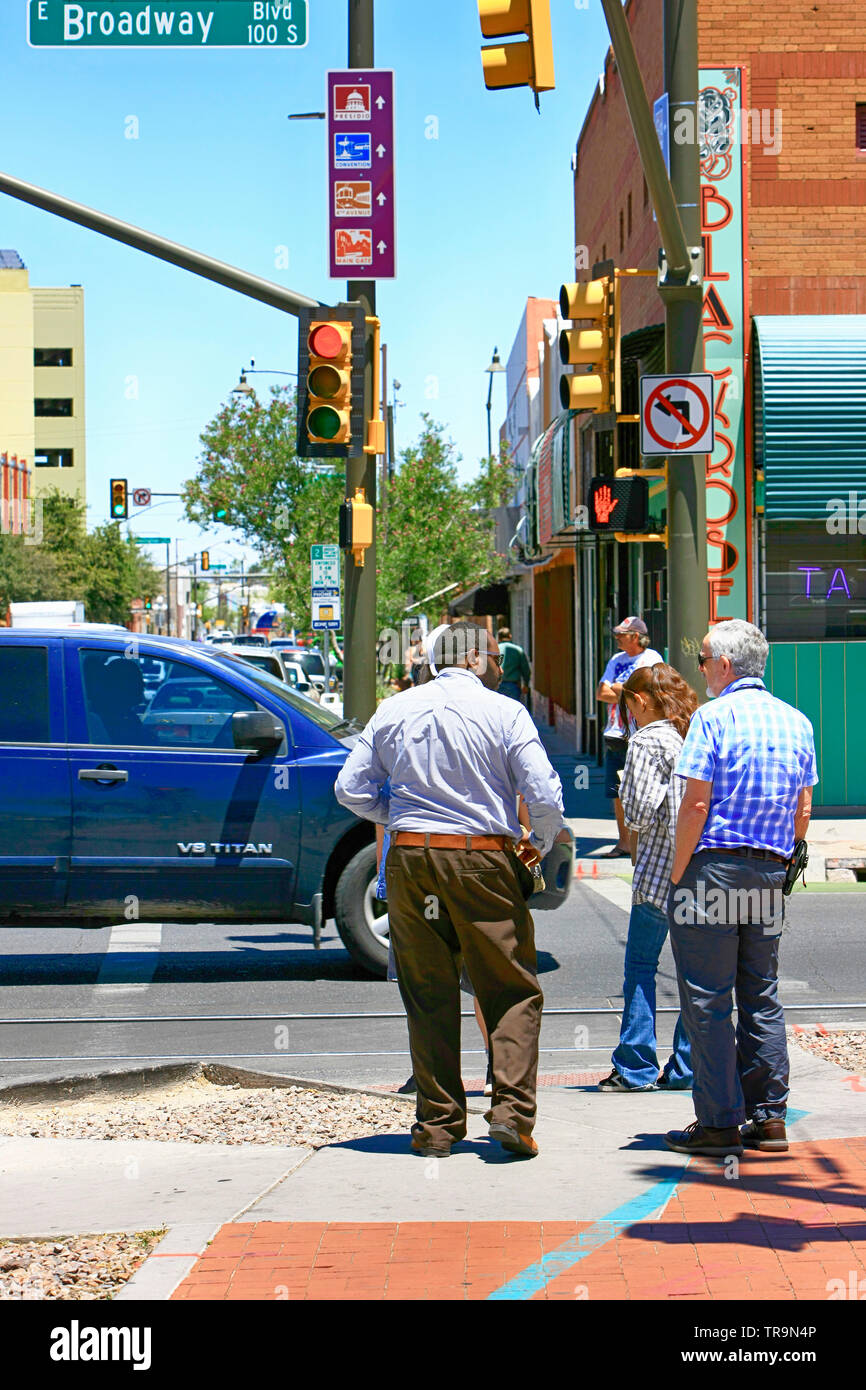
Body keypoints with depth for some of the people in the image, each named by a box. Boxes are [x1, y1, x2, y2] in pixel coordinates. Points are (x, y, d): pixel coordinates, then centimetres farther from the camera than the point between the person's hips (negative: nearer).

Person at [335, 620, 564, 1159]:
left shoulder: (393, 711, 8)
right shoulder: (504, 712, -3)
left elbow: (351, 788, 9)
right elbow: (544, 794, -9)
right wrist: (540, 842, 10)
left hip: (410, 858, 3)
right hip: (482, 861, -3)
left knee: (428, 996, 10)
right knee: (513, 991, 7)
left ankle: (438, 1123, 11)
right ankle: (512, 1110, -4)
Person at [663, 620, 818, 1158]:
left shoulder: (714, 717, -9)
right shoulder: (797, 721, 11)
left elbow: (696, 804, -14)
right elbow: (803, 812, 12)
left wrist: (678, 873, -7)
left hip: (713, 869, -6)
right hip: (771, 873, 6)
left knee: (708, 1001, -1)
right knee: (762, 997, 13)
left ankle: (719, 1123, 0)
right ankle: (770, 1117, 14)